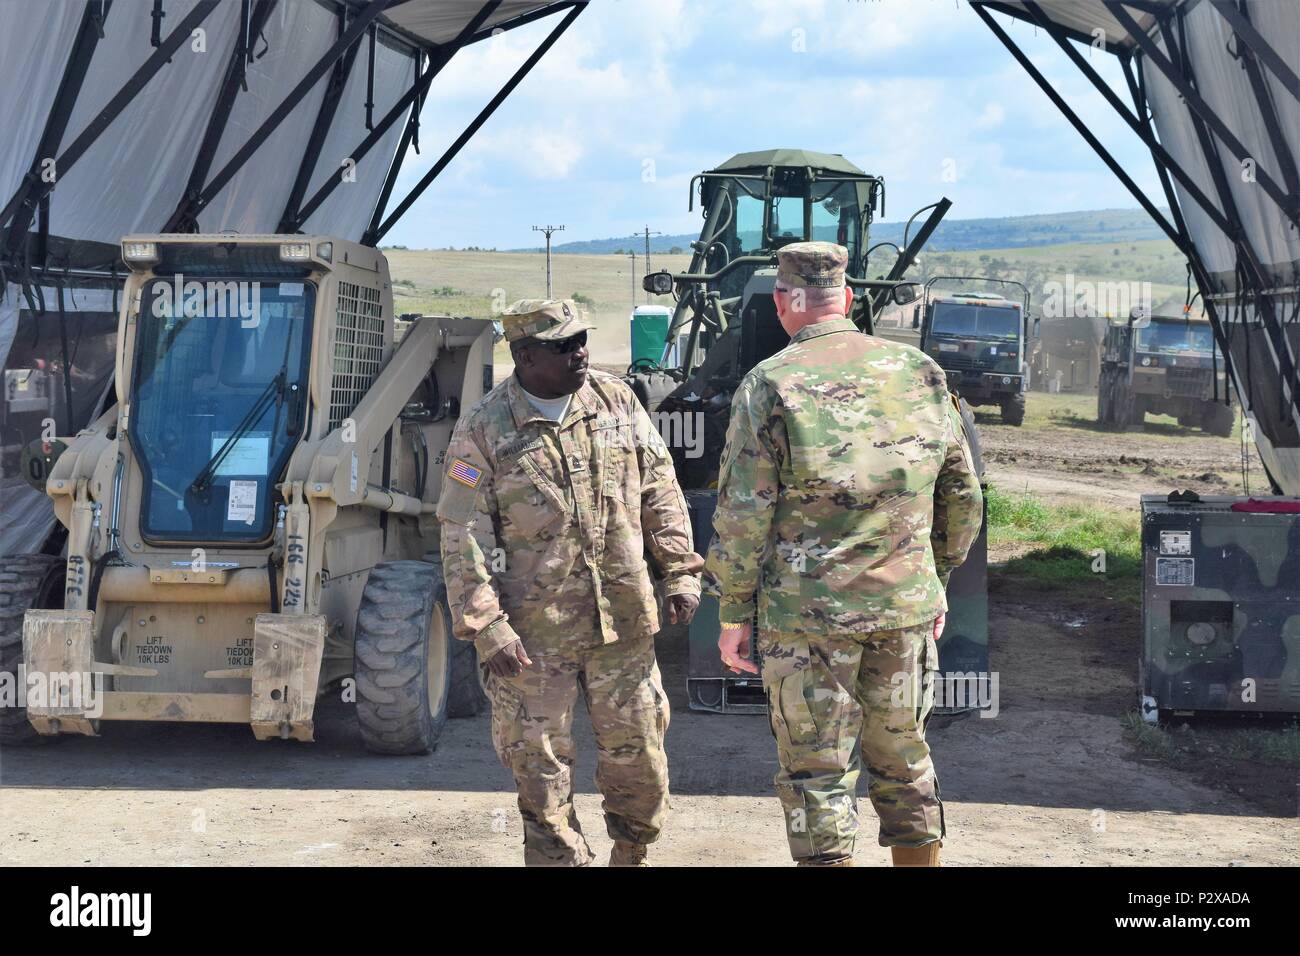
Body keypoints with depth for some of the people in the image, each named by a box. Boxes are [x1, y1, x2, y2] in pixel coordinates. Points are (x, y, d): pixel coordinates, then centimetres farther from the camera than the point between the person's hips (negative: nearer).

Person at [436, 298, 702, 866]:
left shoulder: (617, 402, 5)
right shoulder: (482, 431, -7)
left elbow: (660, 492, 11)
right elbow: (463, 539, -7)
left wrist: (680, 572, 6)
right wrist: (487, 627, -13)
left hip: (624, 621, 4)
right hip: (535, 632, -3)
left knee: (637, 754, 12)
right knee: (541, 766, 5)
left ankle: (632, 855, 33)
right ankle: (560, 858, 19)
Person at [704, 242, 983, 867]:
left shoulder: (770, 384, -9)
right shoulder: (921, 372, 4)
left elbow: (743, 514, -10)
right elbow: (963, 496, 11)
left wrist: (733, 613, -1)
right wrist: (937, 580, 22)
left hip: (809, 613, -4)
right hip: (906, 606, 4)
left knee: (817, 777, 4)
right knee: (905, 761, 18)